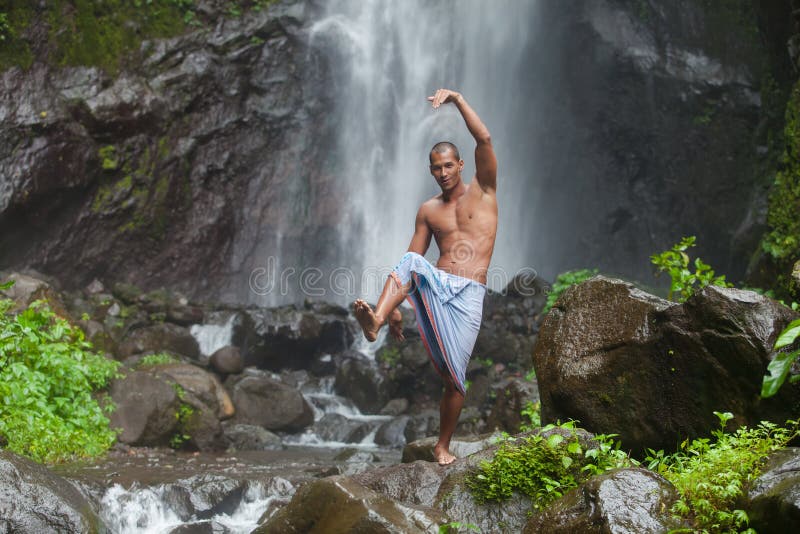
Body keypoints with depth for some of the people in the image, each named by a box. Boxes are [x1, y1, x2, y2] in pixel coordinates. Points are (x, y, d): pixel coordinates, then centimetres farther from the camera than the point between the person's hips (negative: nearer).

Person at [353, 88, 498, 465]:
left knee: (454, 378, -5)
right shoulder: (428, 211, 14)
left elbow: (484, 140, -7)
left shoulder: (483, 191, 8)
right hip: (433, 285, 2)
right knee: (407, 262, -33)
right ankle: (375, 320, -54)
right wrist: (396, 304, 3)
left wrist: (457, 99, -9)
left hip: (468, 295, -2)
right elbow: (412, 259, 11)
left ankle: (443, 445, 14)